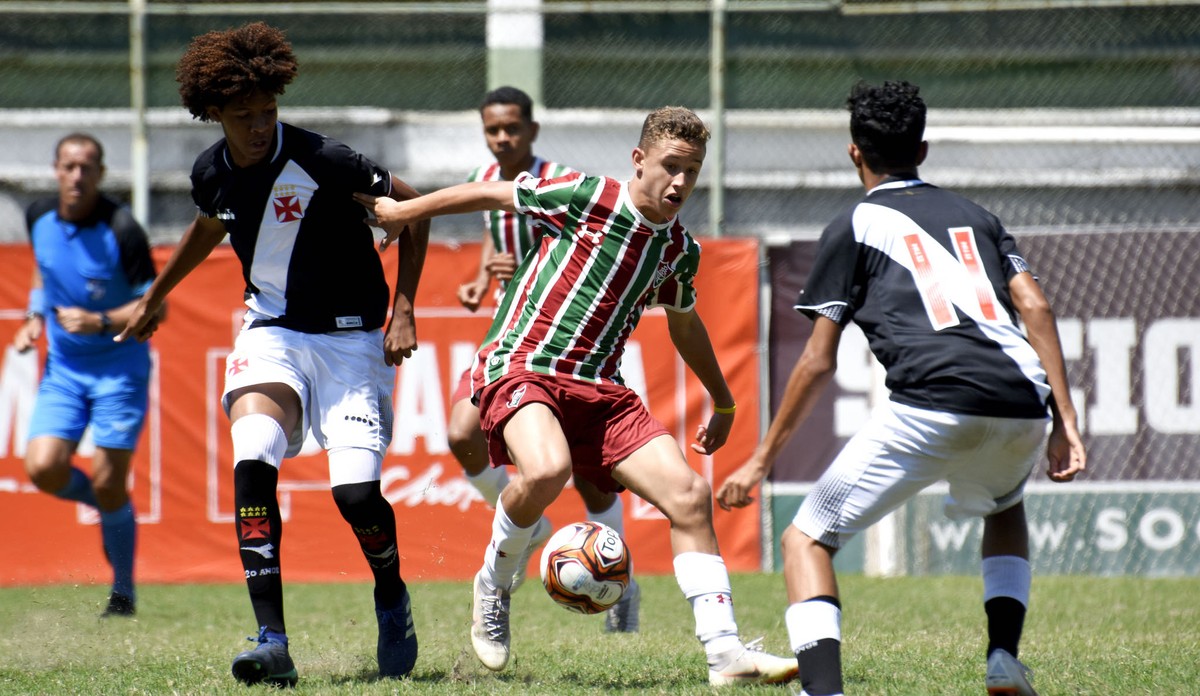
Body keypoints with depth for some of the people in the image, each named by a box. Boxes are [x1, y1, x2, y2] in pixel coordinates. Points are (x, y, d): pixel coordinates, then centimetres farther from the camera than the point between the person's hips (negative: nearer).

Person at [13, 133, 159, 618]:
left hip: (120, 366, -5)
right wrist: (35, 316, 5)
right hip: (63, 367, 5)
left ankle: (123, 592, 13)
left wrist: (101, 322, -28)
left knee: (108, 483, -6)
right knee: (44, 470, -12)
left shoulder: (121, 231, -18)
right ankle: (109, 507, 21)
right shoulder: (39, 218, -2)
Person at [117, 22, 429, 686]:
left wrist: (403, 309, -10)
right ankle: (272, 640, -25)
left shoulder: (322, 162, -19)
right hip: (270, 330, 4)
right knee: (252, 462, -23)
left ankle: (392, 596, 19)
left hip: (350, 339, -4)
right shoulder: (211, 173, -2)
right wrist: (153, 298, 35)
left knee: (356, 492, -15)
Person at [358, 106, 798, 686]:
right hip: (521, 369, -6)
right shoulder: (589, 198, -7)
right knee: (548, 470, -37)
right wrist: (401, 212, 14)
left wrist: (723, 403, 43)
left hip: (600, 390, 6)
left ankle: (725, 653, -10)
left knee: (689, 493, -11)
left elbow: (684, 322, 32)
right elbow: (491, 195, 5)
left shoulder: (679, 250, 11)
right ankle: (493, 585, -7)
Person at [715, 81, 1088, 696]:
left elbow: (818, 363, 10)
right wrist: (1064, 421, 12)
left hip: (933, 405, -5)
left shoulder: (854, 228, 14)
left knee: (807, 540, 6)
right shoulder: (976, 217, 27)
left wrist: (761, 460, 17)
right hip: (1023, 404, 5)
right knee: (1003, 506, 39)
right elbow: (1036, 307, 13)